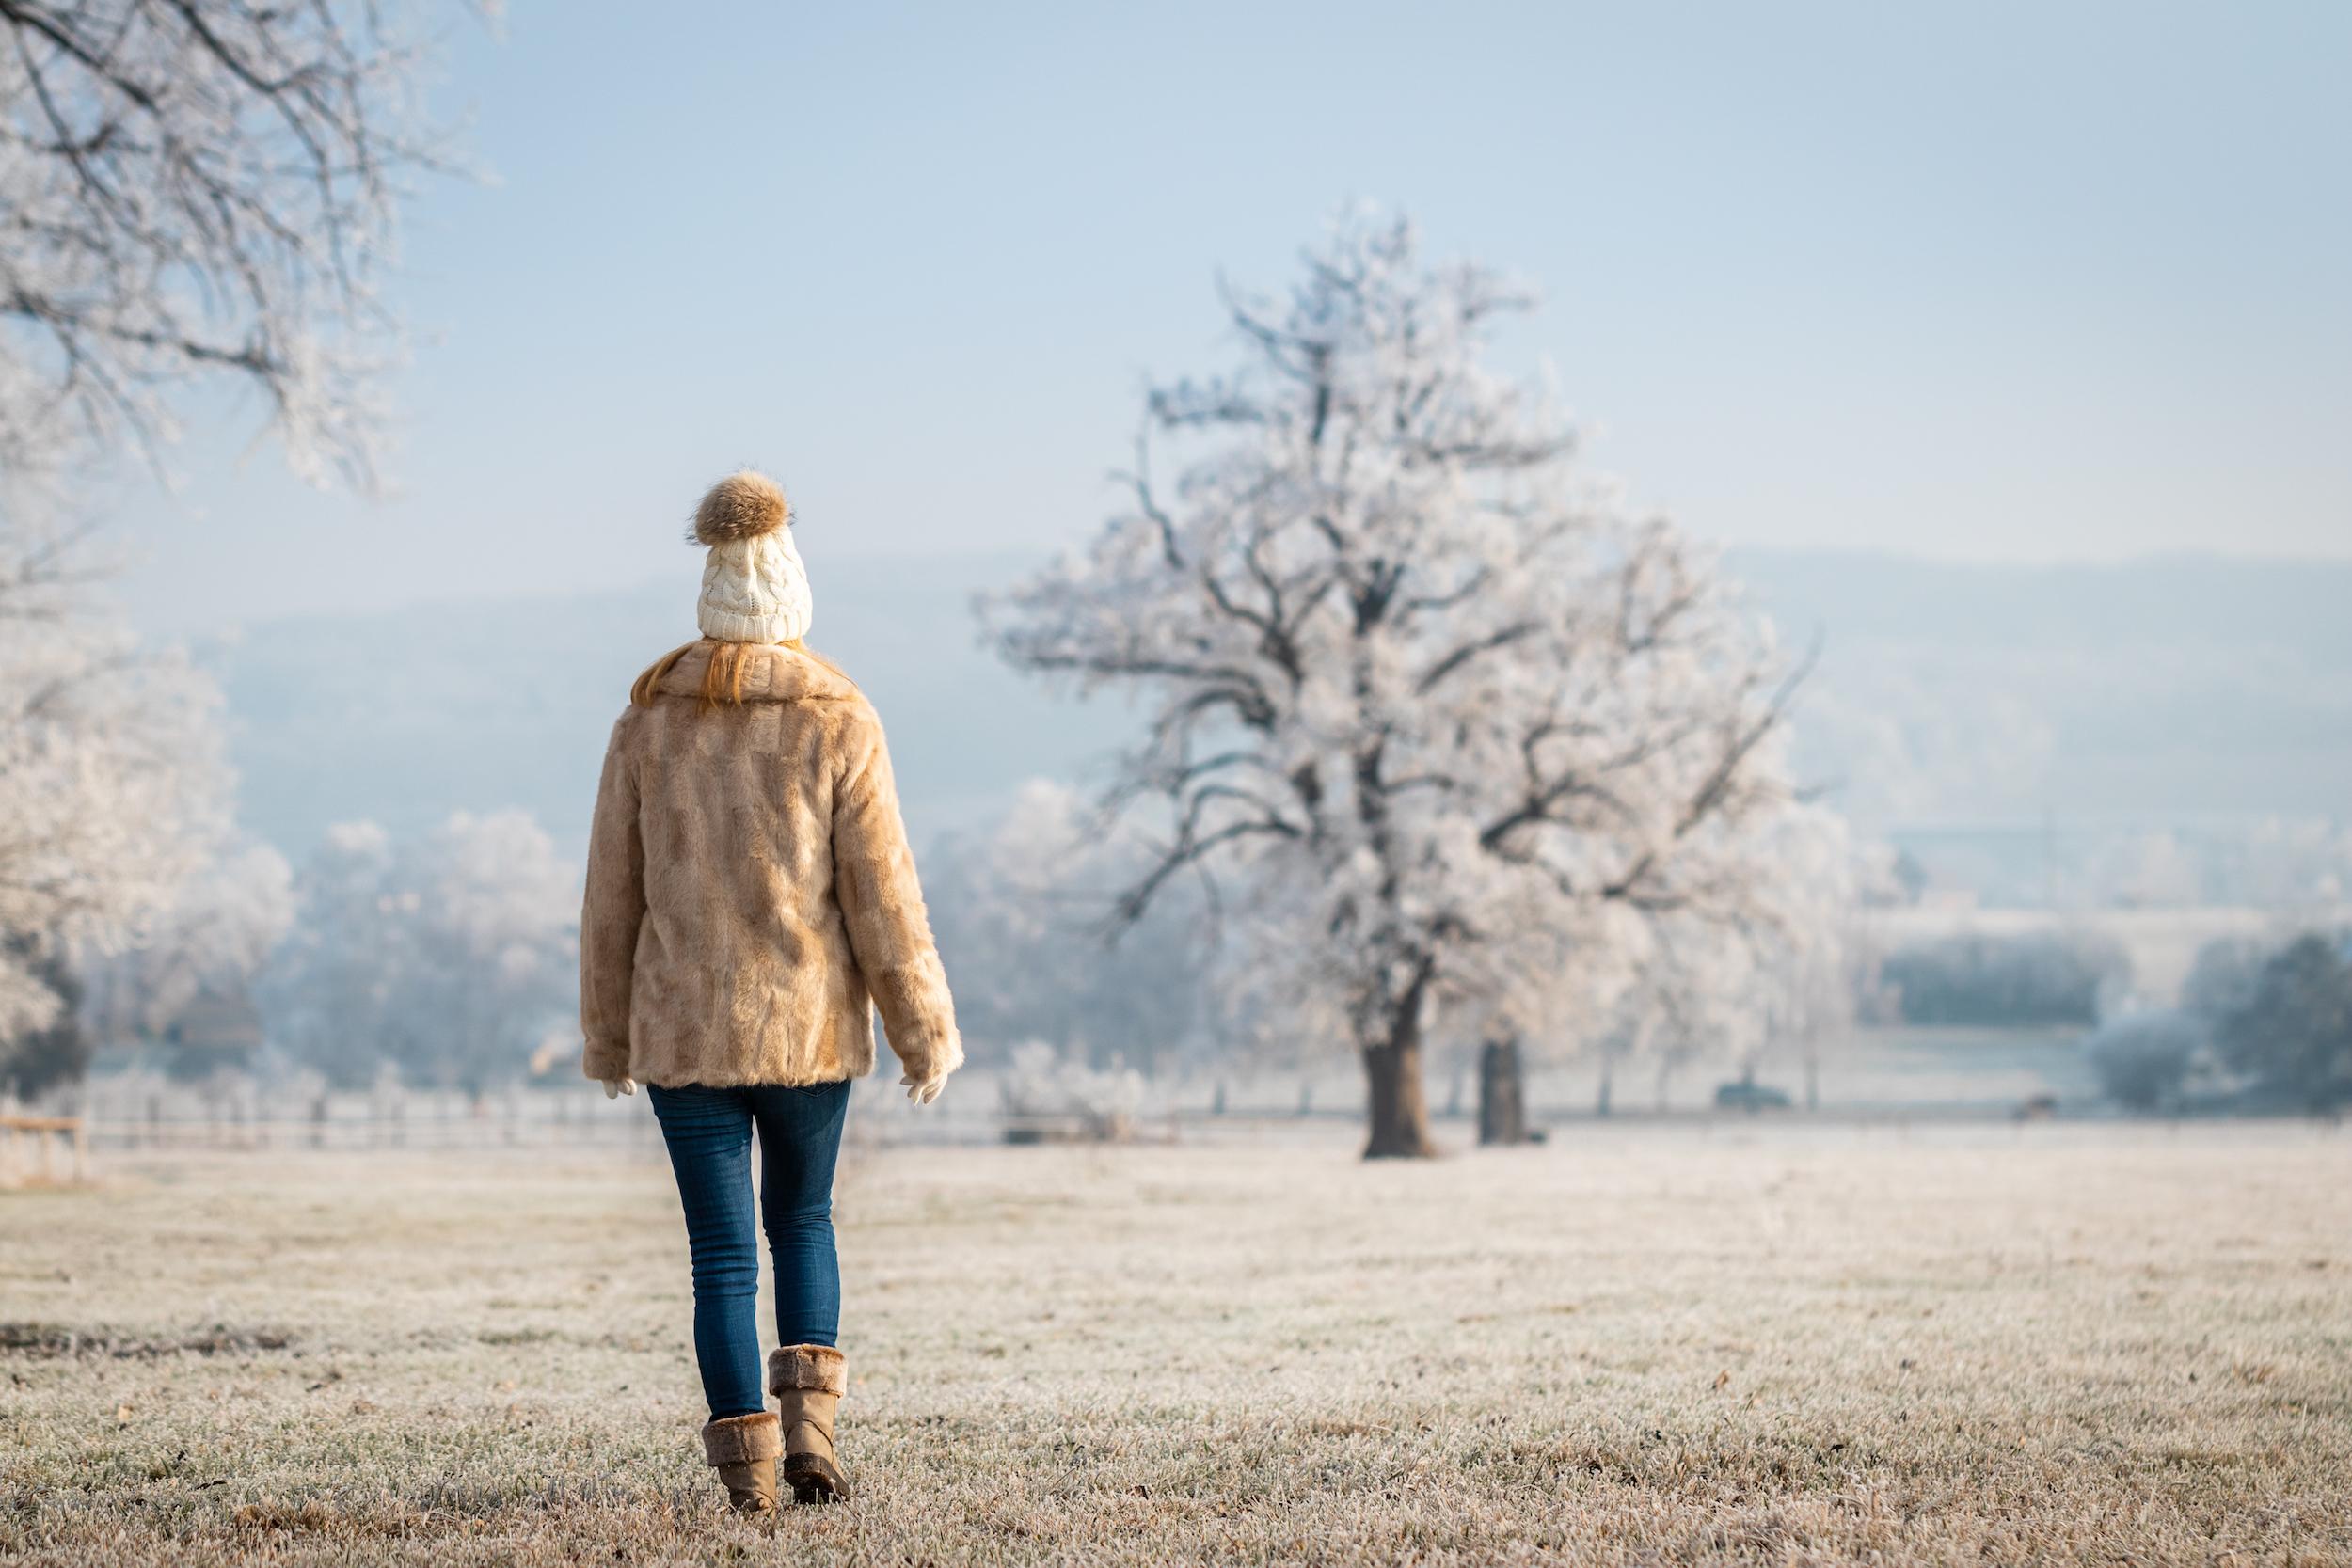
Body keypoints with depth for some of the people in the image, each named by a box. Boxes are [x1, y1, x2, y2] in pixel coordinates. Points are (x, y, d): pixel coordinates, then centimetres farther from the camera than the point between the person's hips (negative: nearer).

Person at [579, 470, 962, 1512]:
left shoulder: (648, 721, 0)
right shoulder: (839, 722, -6)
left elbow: (612, 892, 3)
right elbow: (881, 891, -7)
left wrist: (608, 1038, 13)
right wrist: (926, 1030, 1)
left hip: (683, 1027, 0)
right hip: (808, 1026, 0)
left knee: (722, 1253, 5)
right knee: (803, 1220, 20)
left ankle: (746, 1464, 0)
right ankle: (808, 1422, 7)